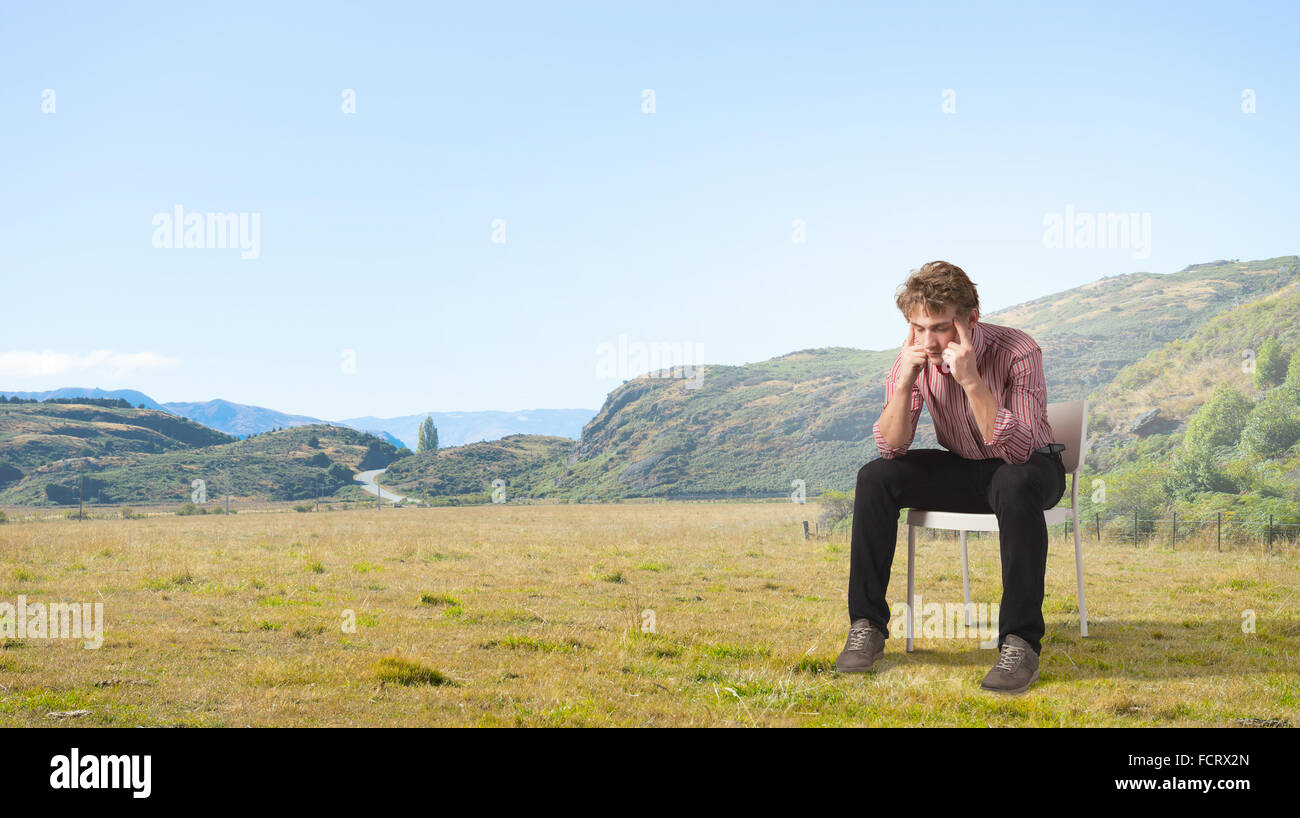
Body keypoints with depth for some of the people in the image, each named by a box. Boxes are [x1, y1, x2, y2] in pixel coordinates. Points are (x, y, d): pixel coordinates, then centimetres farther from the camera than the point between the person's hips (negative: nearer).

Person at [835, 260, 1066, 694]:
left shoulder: (1017, 352, -25)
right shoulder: (912, 357, -12)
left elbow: (1017, 451, -33)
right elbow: (892, 450, -15)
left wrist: (973, 382, -41)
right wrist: (904, 382, -29)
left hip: (1031, 467, -4)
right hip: (961, 469, 4)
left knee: (1016, 486, -39)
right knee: (874, 478, -18)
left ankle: (1021, 642, -33)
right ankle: (867, 626, -13)